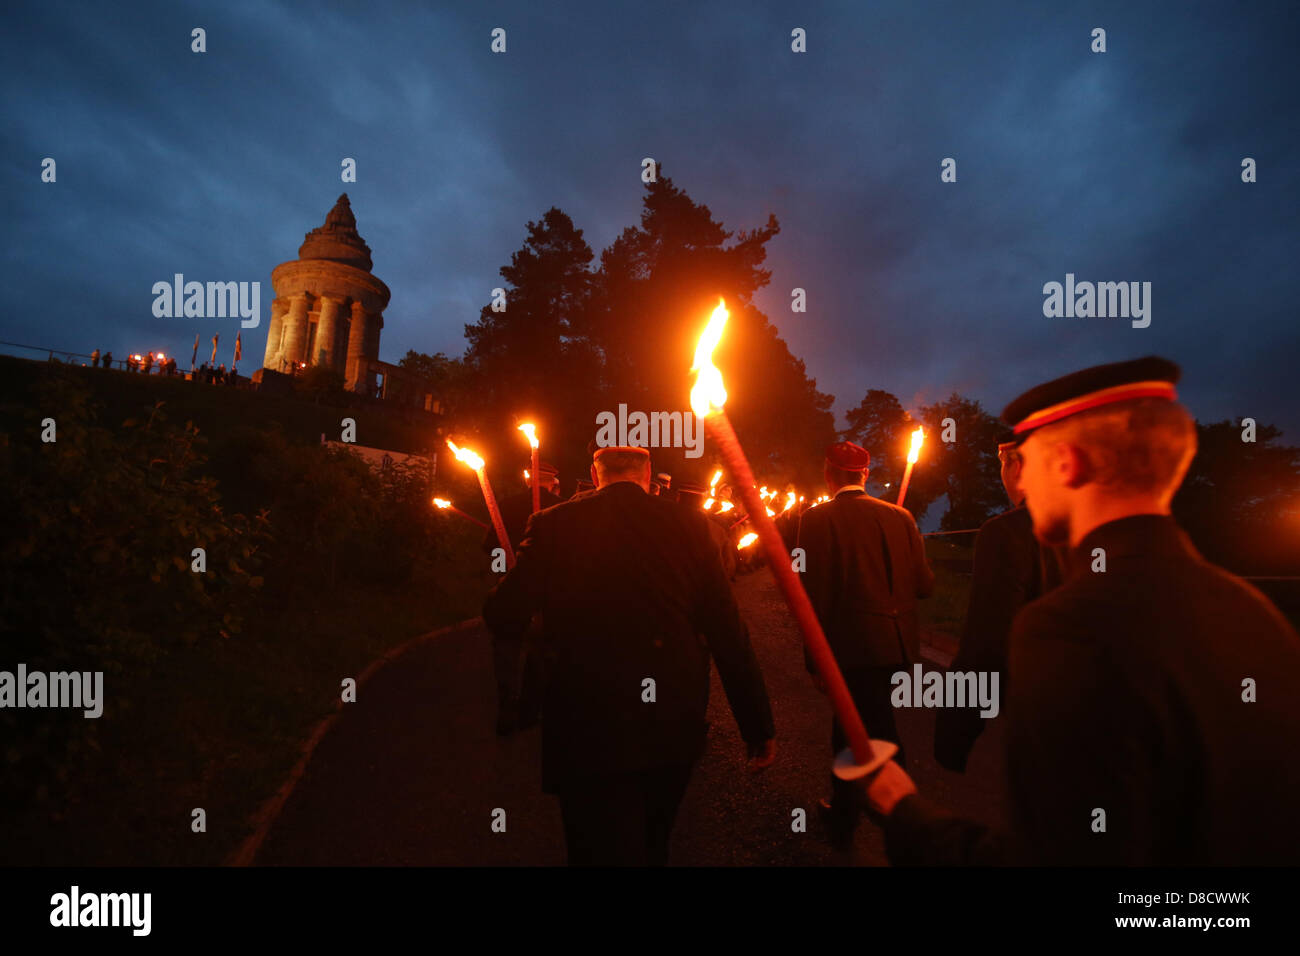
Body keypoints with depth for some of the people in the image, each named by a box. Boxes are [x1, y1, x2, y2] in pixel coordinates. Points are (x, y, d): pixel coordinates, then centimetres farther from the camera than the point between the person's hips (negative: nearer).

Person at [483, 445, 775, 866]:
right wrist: (758, 727, 2)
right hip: (675, 730, 4)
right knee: (651, 847, 28)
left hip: (590, 733, -3)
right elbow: (729, 634, -6)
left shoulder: (554, 525, -8)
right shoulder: (688, 525, -4)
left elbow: (504, 618, -7)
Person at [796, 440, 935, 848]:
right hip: (895, 643, 5)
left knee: (879, 737, 10)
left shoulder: (818, 519, -11)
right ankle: (843, 808, 38)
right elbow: (924, 584, 3)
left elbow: (816, 595, -13)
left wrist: (815, 660, -5)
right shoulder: (899, 516, 1)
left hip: (854, 645, -5)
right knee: (849, 718, 23)